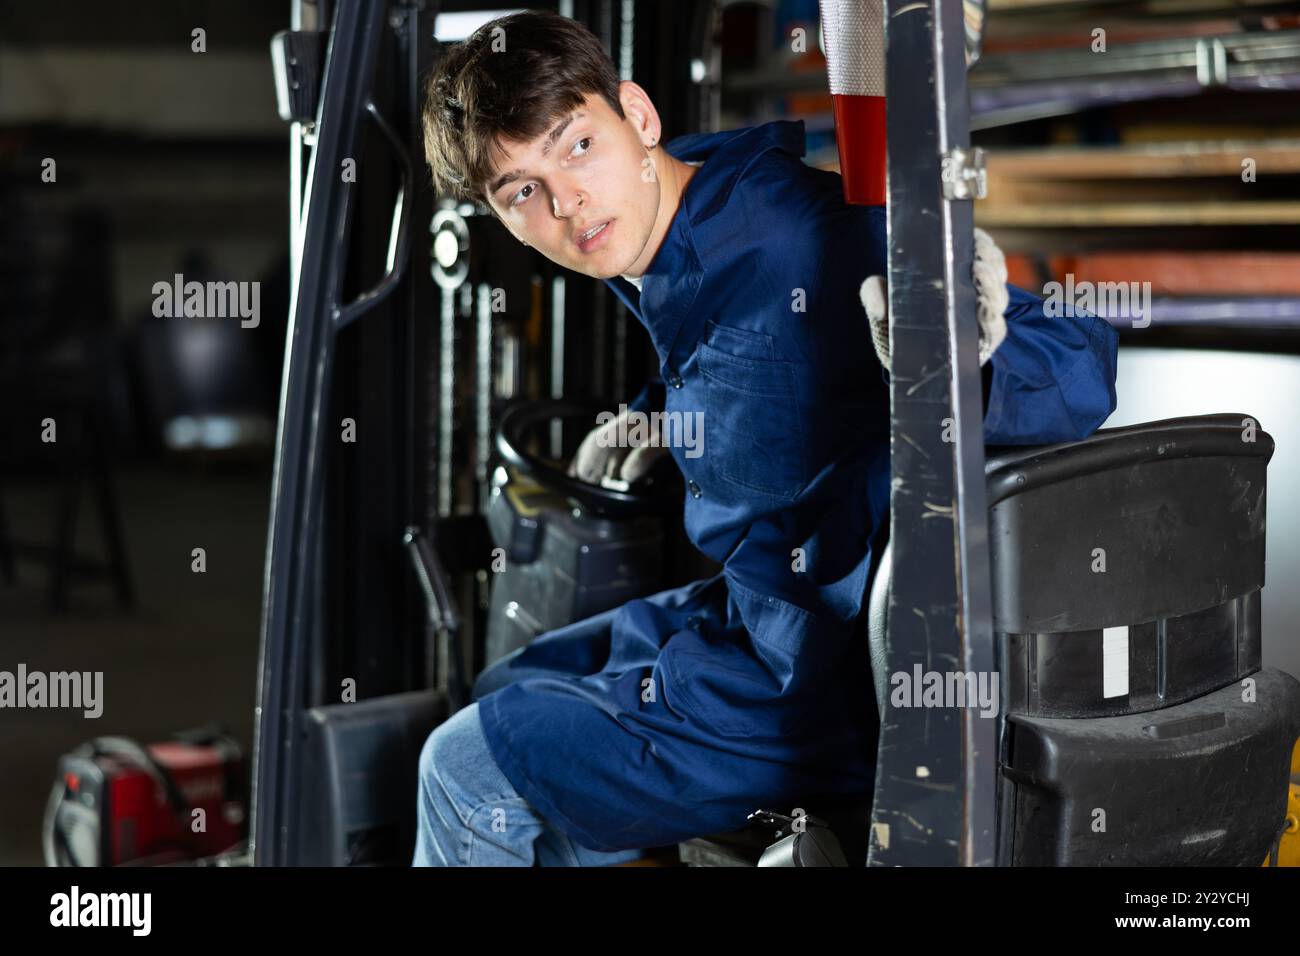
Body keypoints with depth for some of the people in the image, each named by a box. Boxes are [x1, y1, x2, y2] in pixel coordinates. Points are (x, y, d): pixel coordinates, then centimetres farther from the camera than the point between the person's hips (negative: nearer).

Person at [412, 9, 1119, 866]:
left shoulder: (801, 236, -27)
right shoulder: (660, 265, 0)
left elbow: (1079, 373, -28)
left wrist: (974, 359, -48)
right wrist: (658, 412, 14)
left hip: (830, 696, -9)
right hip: (752, 613, 9)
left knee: (469, 769, -1)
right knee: (501, 693, 26)